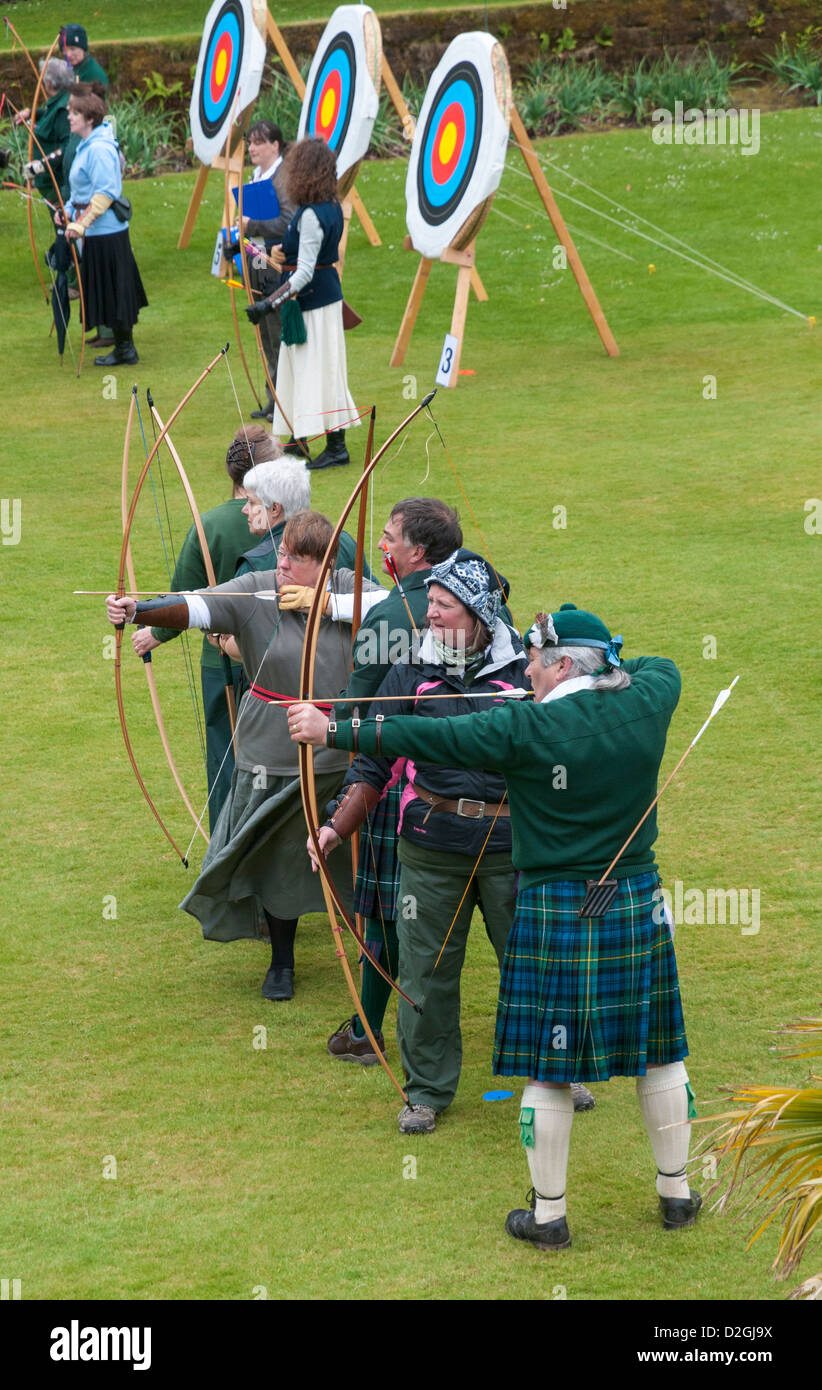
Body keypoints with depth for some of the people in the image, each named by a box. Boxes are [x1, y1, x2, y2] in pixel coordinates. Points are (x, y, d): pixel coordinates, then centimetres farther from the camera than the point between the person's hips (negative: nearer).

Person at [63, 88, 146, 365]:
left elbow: (105, 193, -24)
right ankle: (123, 346, 21)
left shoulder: (99, 150, -19)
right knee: (109, 292, 14)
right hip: (97, 231, 10)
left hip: (105, 232, -10)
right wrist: (68, 211, 8)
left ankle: (124, 349, 6)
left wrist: (81, 223, -25)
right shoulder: (87, 146, 12)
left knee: (113, 290, -2)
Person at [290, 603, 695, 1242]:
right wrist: (609, 669, 21)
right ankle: (677, 1193, 27)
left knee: (548, 1068, 6)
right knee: (658, 1051, 16)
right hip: (637, 907, 4)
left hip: (555, 913, -4)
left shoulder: (527, 727, -16)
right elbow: (663, 665, 21)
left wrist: (333, 733, -10)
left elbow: (425, 738, -16)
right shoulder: (646, 704, -4)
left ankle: (548, 1214, 14)